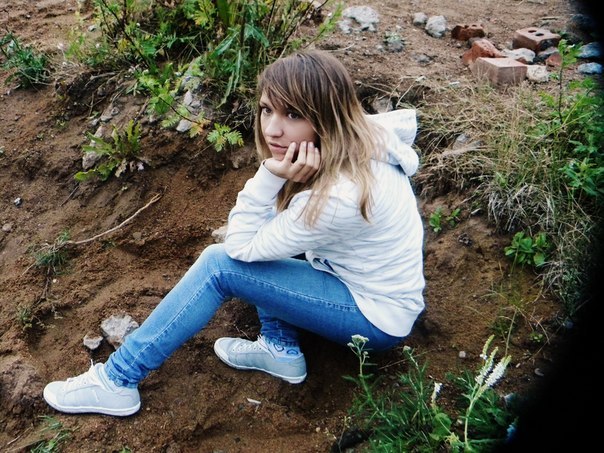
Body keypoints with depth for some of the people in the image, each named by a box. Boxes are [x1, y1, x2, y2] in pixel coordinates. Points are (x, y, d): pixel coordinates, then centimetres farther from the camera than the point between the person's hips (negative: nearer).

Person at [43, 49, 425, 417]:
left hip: (377, 318, -8)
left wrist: (271, 175, -32)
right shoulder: (362, 136, -12)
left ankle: (118, 381, -2)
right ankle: (282, 348, 7)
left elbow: (241, 248, -22)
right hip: (364, 274, 8)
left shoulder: (339, 197, -35)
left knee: (218, 266, -17)